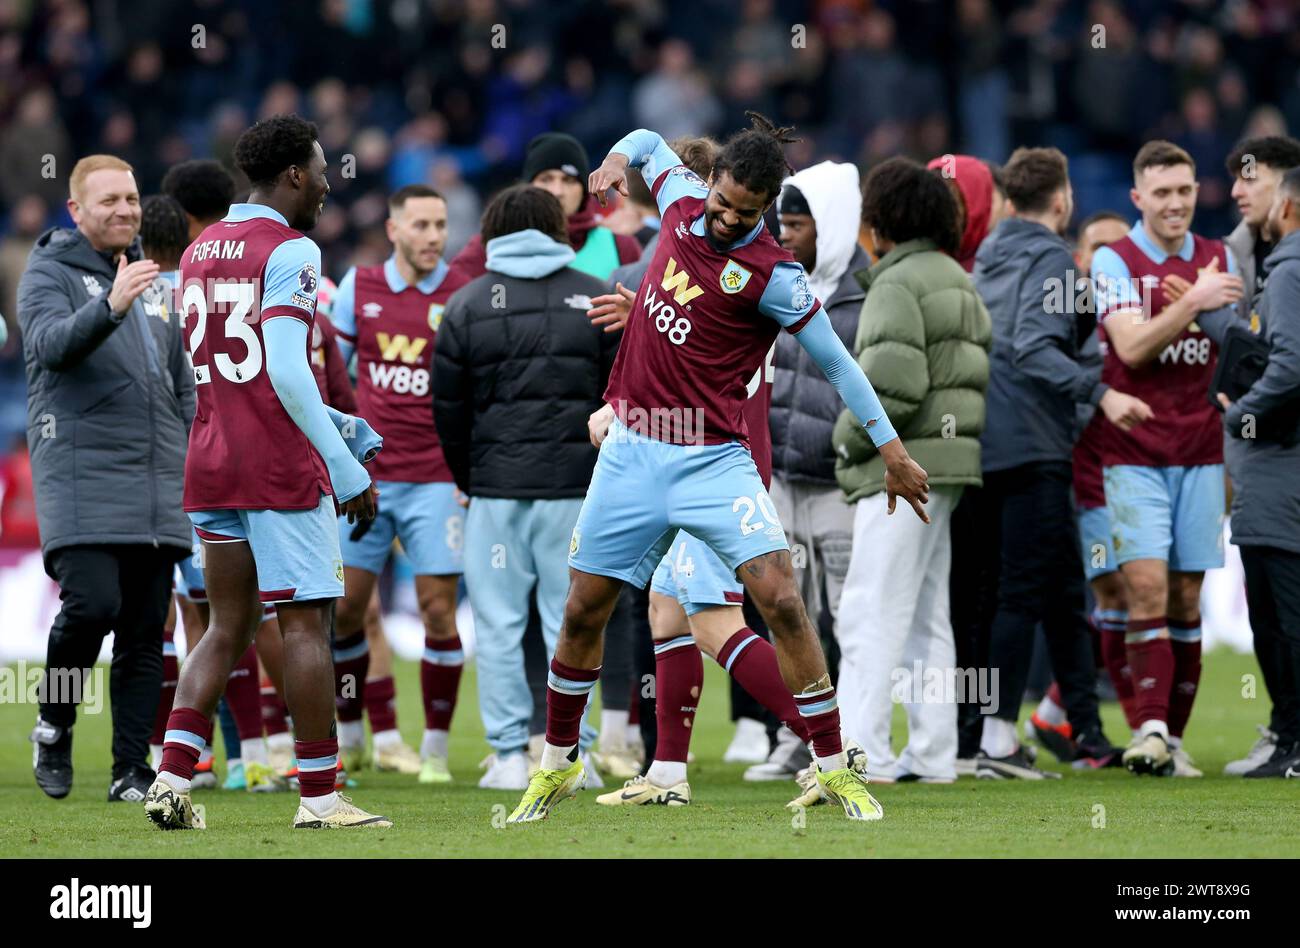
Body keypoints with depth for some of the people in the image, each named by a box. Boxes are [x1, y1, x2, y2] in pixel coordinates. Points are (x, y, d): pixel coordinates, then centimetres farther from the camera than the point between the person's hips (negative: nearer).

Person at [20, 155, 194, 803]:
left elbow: (183, 386, 24)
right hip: (82, 477, -6)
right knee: (93, 604, -20)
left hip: (158, 493, 6)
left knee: (145, 633, 2)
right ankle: (54, 727, 4)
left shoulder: (153, 280, 20)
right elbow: (52, 343, -20)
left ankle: (133, 771, 5)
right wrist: (110, 307, -37)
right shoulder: (49, 274, 1)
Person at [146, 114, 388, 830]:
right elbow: (286, 373, -20)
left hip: (211, 466, 7)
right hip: (282, 469, -7)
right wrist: (345, 468, -16)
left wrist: (342, 428, 23)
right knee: (305, 623, -1)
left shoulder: (199, 252, 16)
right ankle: (319, 797, 0)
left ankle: (170, 778, -1)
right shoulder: (290, 252, -10)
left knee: (228, 627, 11)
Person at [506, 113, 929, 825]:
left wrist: (892, 452, -7)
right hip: (632, 448, 5)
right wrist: (620, 157, 10)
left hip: (713, 460, -5)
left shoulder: (773, 276, -13)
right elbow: (651, 143, 27)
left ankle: (835, 769, -7)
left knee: (781, 602, -16)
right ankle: (557, 765, 26)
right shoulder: (684, 200, 3)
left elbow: (838, 363, -6)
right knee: (583, 612, 8)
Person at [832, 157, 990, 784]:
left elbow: (895, 384, -22)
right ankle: (932, 756, 13)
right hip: (945, 468, 10)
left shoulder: (897, 285, -11)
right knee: (925, 617, 13)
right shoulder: (958, 281, 19)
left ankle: (862, 753, -14)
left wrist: (848, 438, -8)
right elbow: (979, 374, 19)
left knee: (870, 615, -10)